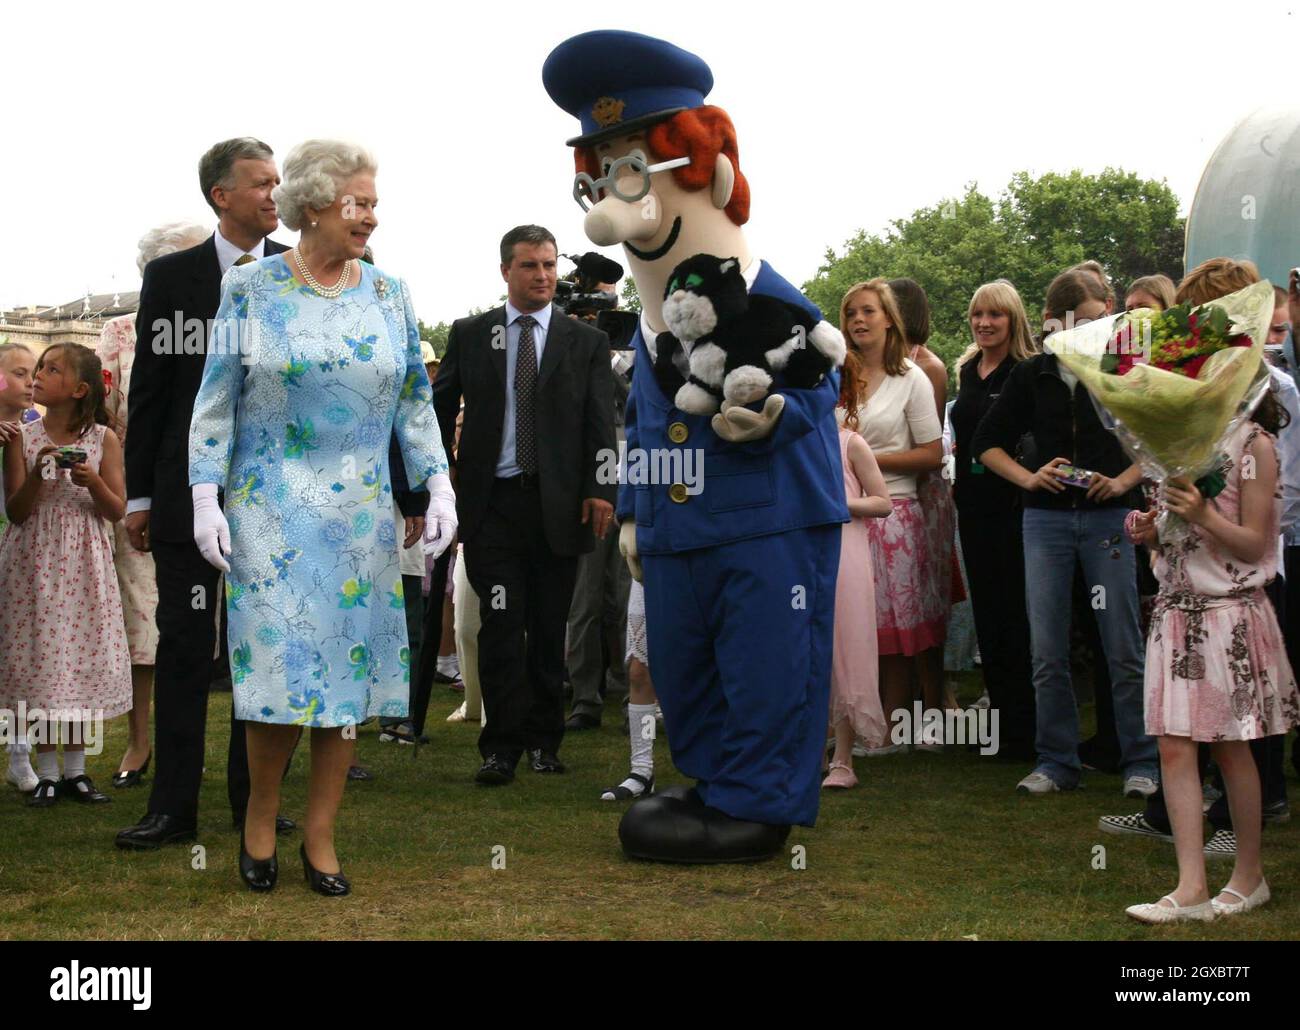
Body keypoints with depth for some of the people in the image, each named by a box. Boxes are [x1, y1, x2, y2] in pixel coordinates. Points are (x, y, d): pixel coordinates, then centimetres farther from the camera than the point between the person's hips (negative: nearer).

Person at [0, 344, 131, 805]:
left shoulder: (102, 438, -1)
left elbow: (117, 511, 0)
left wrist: (93, 481, -18)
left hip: (82, 564, 0)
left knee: (81, 661, 3)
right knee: (38, 660, 0)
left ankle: (76, 769, 14)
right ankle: (47, 771, 9)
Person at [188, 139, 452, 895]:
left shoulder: (390, 294, 5)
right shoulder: (251, 288, -2)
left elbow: (415, 401, 9)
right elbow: (217, 401, -1)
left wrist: (439, 486, 0)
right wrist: (207, 498, -8)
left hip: (363, 513, 3)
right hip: (272, 511, -3)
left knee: (349, 665, 3)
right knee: (279, 661, -5)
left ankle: (321, 837, 14)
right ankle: (260, 818, 17)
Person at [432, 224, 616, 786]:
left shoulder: (587, 342, 7)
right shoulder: (469, 335, 8)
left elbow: (601, 425, 3)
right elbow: (441, 411, 13)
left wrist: (600, 489, -9)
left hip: (559, 503, 1)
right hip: (491, 501, 0)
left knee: (549, 628, 7)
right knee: (501, 624, -5)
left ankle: (544, 739, 18)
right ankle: (502, 745, 1)